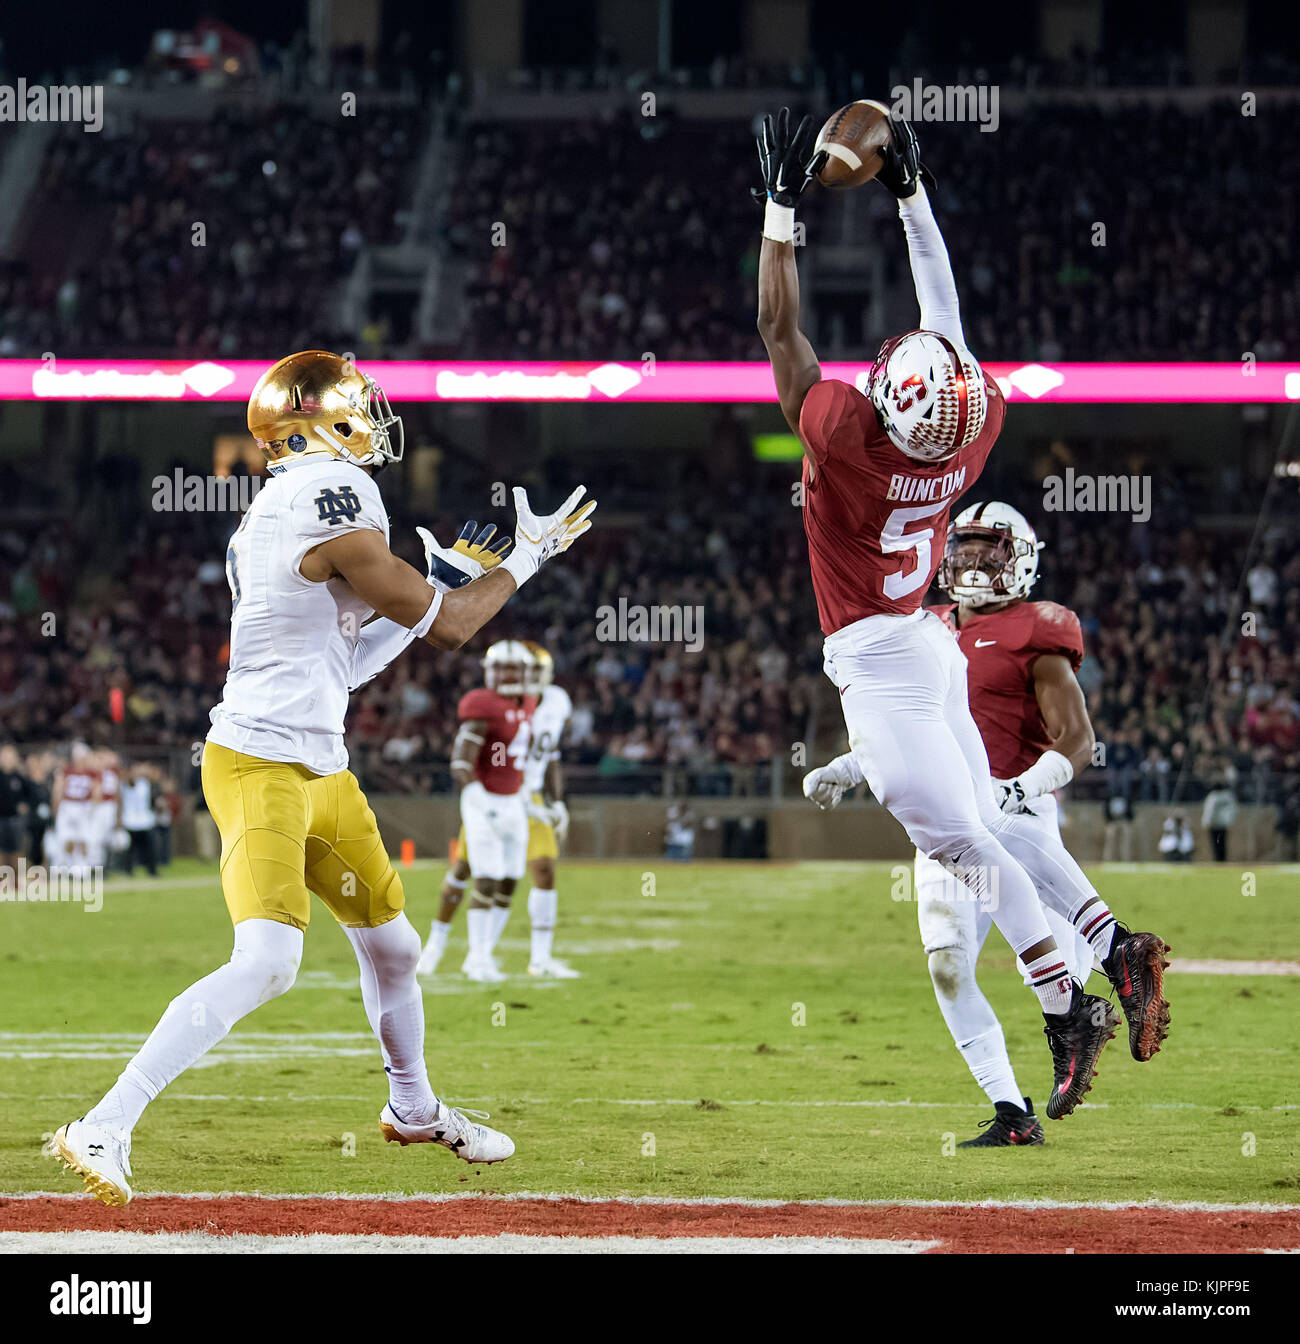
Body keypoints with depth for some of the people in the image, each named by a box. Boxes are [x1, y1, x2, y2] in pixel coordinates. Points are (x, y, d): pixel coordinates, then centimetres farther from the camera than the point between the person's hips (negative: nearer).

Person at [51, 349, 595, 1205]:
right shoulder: (334, 498, -19)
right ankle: (104, 1129, -24)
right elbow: (446, 627, -11)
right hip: (260, 770, -10)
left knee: (392, 945, 23)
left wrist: (435, 587, 18)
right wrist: (522, 561, 3)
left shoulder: (272, 518, 11)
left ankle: (414, 1109, 46)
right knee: (266, 963, -23)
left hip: (319, 769, 10)